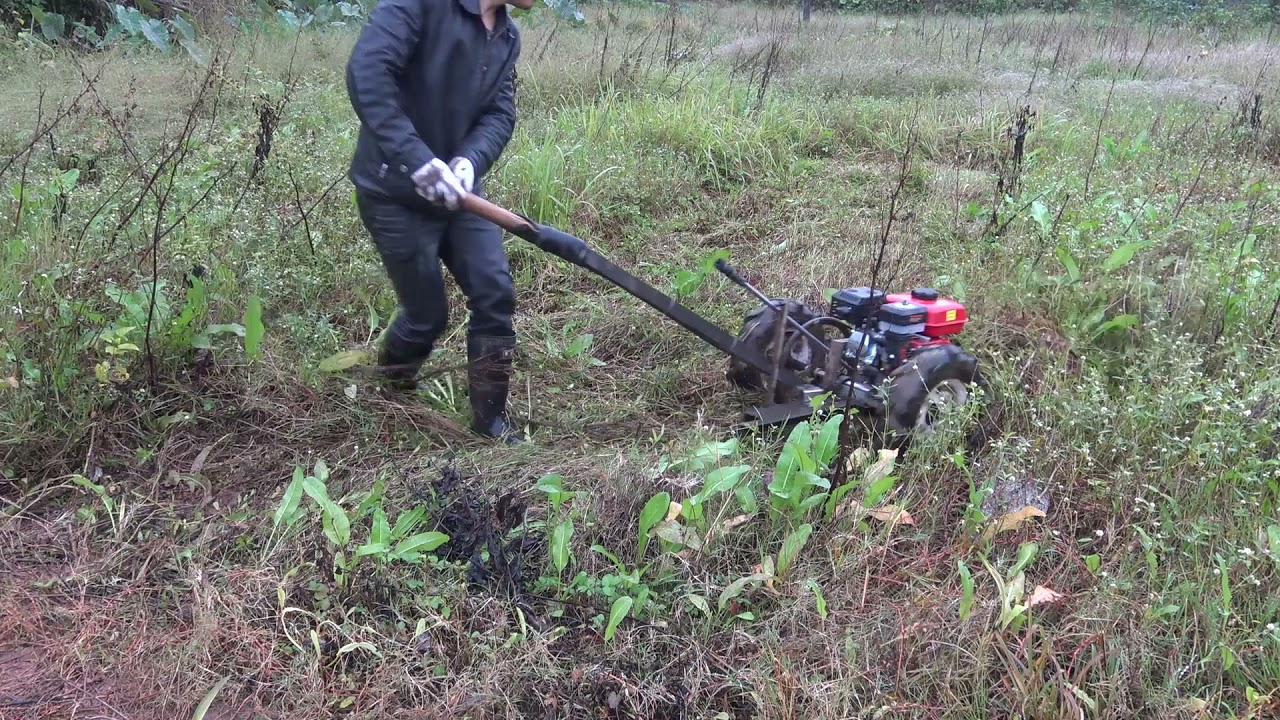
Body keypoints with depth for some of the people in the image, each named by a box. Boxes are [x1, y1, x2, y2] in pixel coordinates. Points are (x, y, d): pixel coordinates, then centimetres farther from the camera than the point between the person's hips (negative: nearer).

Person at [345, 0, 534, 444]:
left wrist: (469, 162, -24)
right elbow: (366, 72, -30)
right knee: (428, 313, 5)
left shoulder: (508, 36, 5)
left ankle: (489, 416, 15)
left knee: (495, 293, 0)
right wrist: (416, 160, -37)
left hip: (457, 187, 7)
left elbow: (500, 113, -3)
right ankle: (394, 383, 39)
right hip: (396, 191, -7)